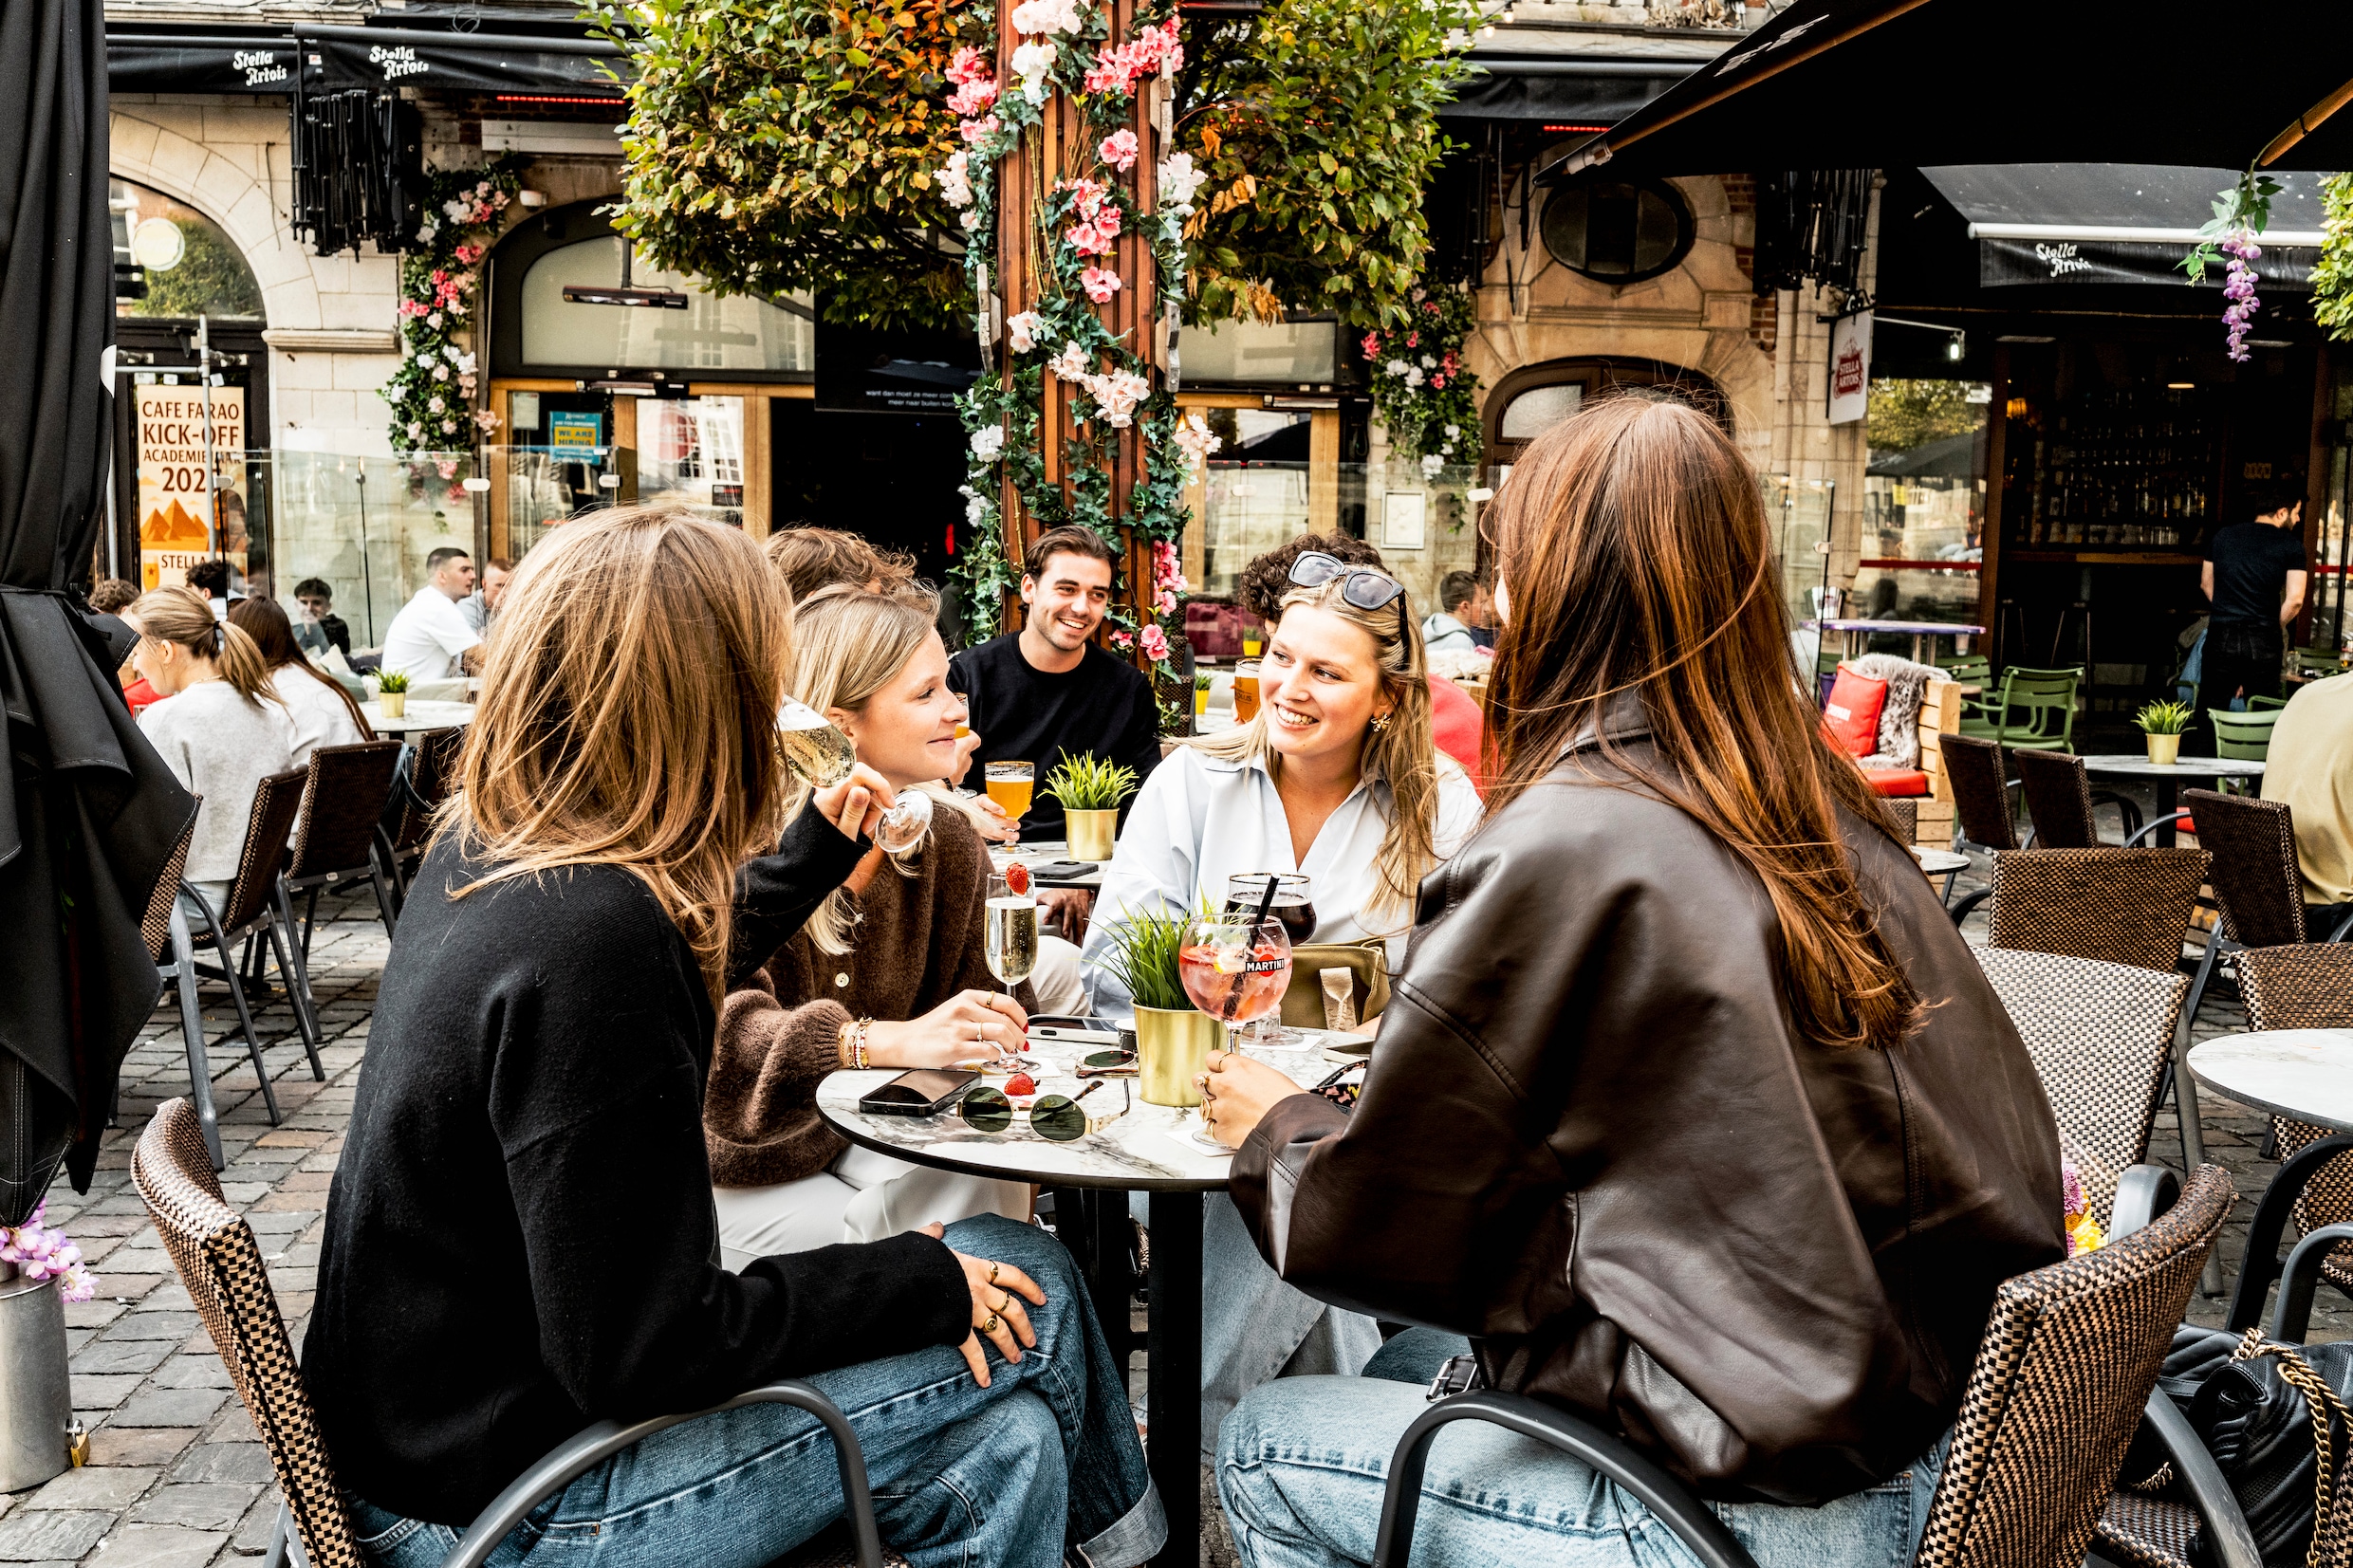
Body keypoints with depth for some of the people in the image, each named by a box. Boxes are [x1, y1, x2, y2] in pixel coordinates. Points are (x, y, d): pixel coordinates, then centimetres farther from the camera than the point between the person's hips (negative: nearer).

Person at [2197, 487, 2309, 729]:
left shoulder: (2223, 536, 9)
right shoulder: (2291, 544, -3)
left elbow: (2206, 583, 19)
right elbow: (2295, 600, -9)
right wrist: (2274, 626, 7)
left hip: (2221, 637, 3)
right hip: (2263, 642, -3)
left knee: (2208, 717, 7)